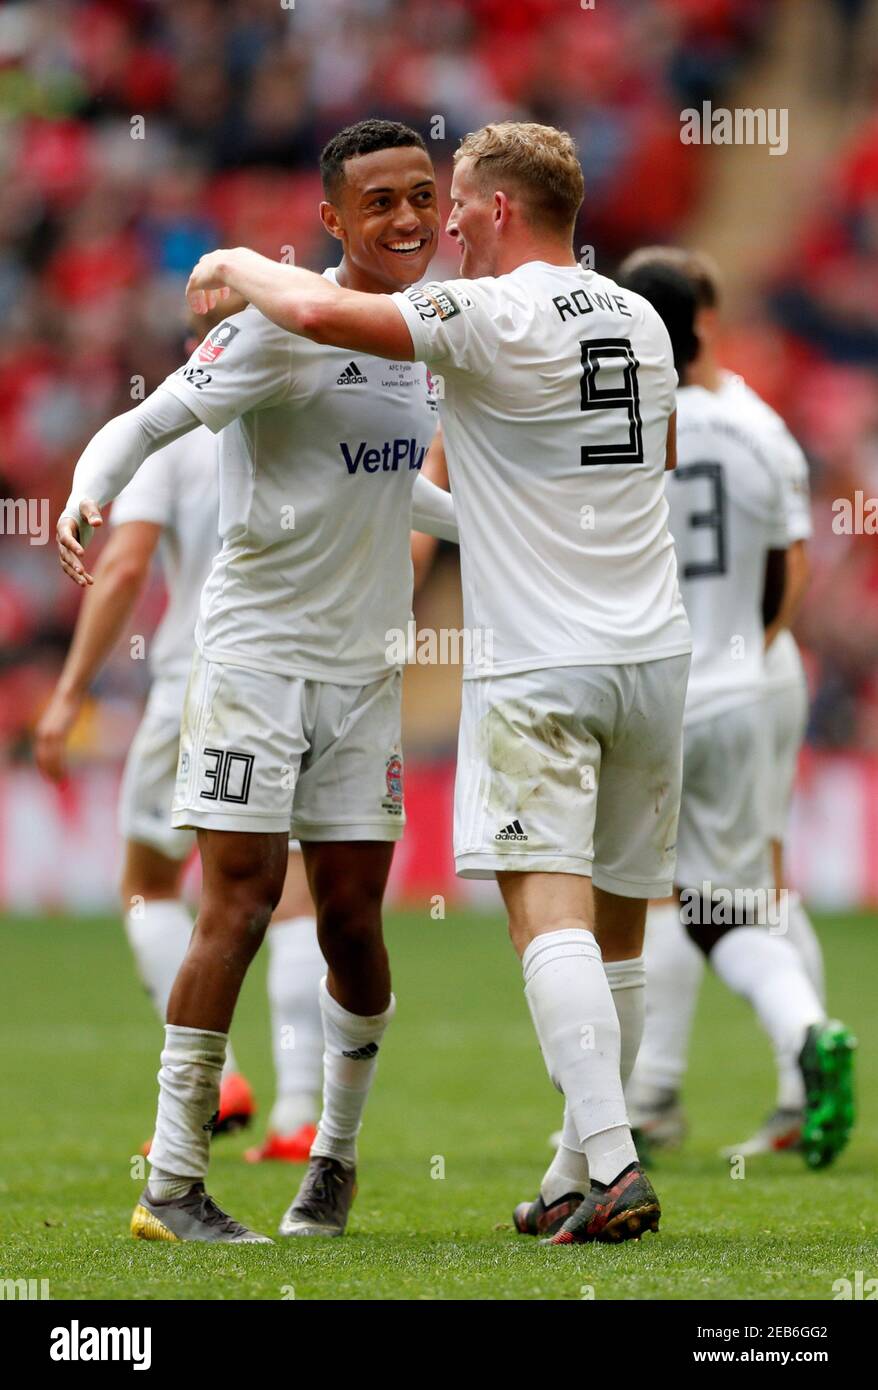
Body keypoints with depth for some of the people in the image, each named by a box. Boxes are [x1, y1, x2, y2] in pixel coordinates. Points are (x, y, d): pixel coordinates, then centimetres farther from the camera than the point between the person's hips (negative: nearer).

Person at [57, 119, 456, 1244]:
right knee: (243, 900, -12)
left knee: (352, 917, 4)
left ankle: (337, 1154, 24)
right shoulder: (283, 326, -12)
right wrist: (86, 497, -34)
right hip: (256, 648, -6)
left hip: (362, 665, 6)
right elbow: (148, 424, -15)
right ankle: (171, 1183, -7)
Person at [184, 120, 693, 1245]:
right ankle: (580, 1173, 20)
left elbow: (321, 313, -22)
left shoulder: (489, 317, -10)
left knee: (550, 909, -13)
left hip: (536, 661, -7)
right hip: (653, 648, 7)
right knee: (617, 926, 12)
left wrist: (237, 264, -1)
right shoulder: (641, 321, 12)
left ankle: (612, 1165, -27)